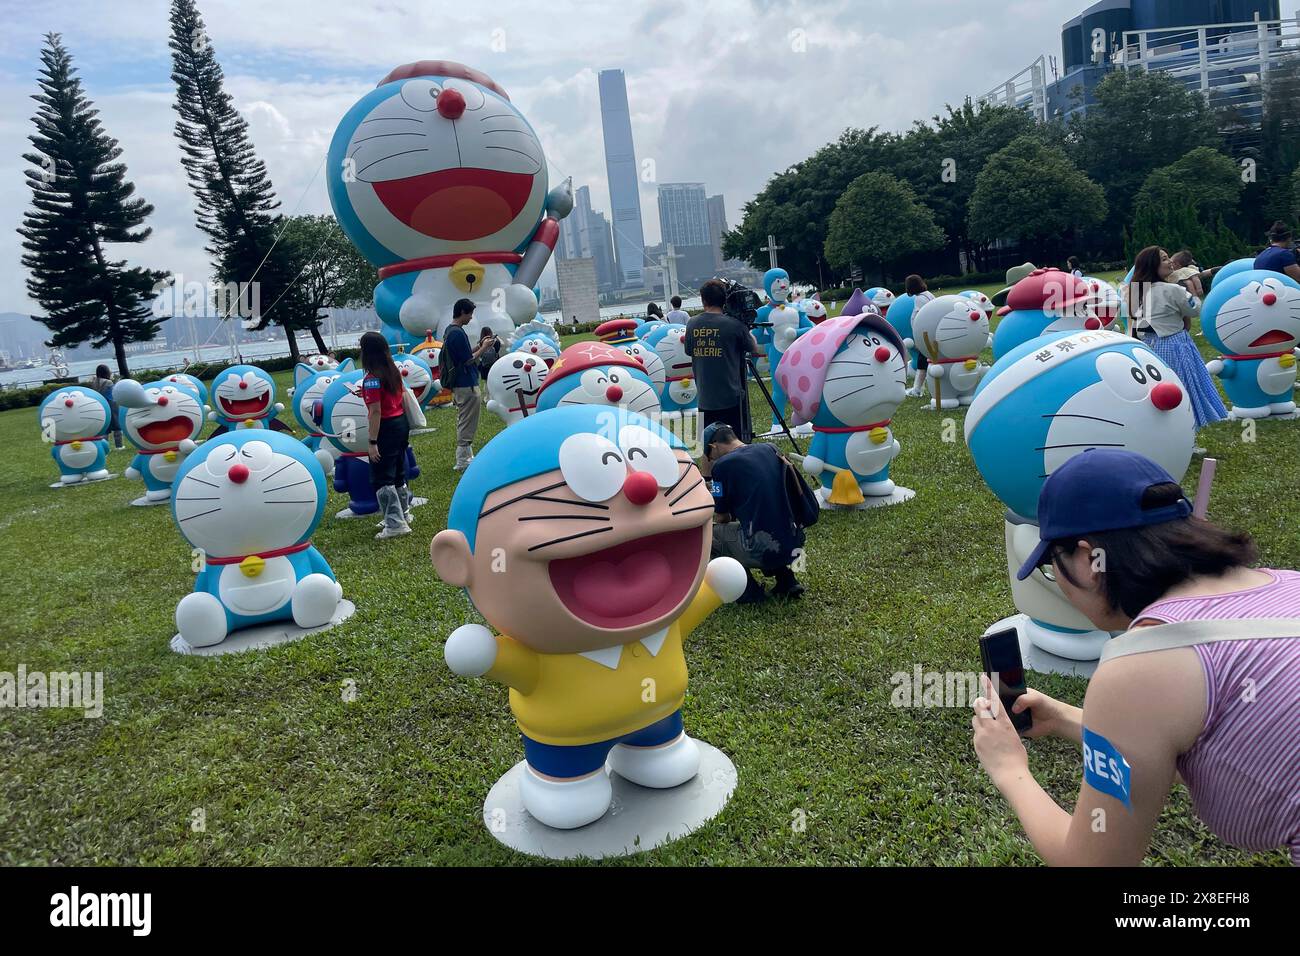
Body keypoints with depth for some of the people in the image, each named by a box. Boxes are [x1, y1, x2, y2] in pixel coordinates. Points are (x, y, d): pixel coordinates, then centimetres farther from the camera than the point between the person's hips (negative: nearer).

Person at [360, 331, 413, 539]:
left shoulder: (372, 378, -18)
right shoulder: (394, 371, 5)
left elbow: (376, 412, -21)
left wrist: (373, 442, -19)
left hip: (386, 428, -8)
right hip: (401, 423, 8)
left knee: (381, 478, -1)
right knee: (398, 473, 20)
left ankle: (395, 524, -2)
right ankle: (403, 514, 33)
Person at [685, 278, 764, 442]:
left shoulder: (692, 324, 2)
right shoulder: (734, 324, -8)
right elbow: (756, 351, 5)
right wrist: (750, 334, 22)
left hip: (704, 399, 3)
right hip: (731, 397, -3)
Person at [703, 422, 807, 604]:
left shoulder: (722, 465, -5)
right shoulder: (770, 449, 12)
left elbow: (721, 519, 6)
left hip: (763, 551, -7)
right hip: (794, 546, 7)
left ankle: (749, 589, 6)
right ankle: (786, 579, 20)